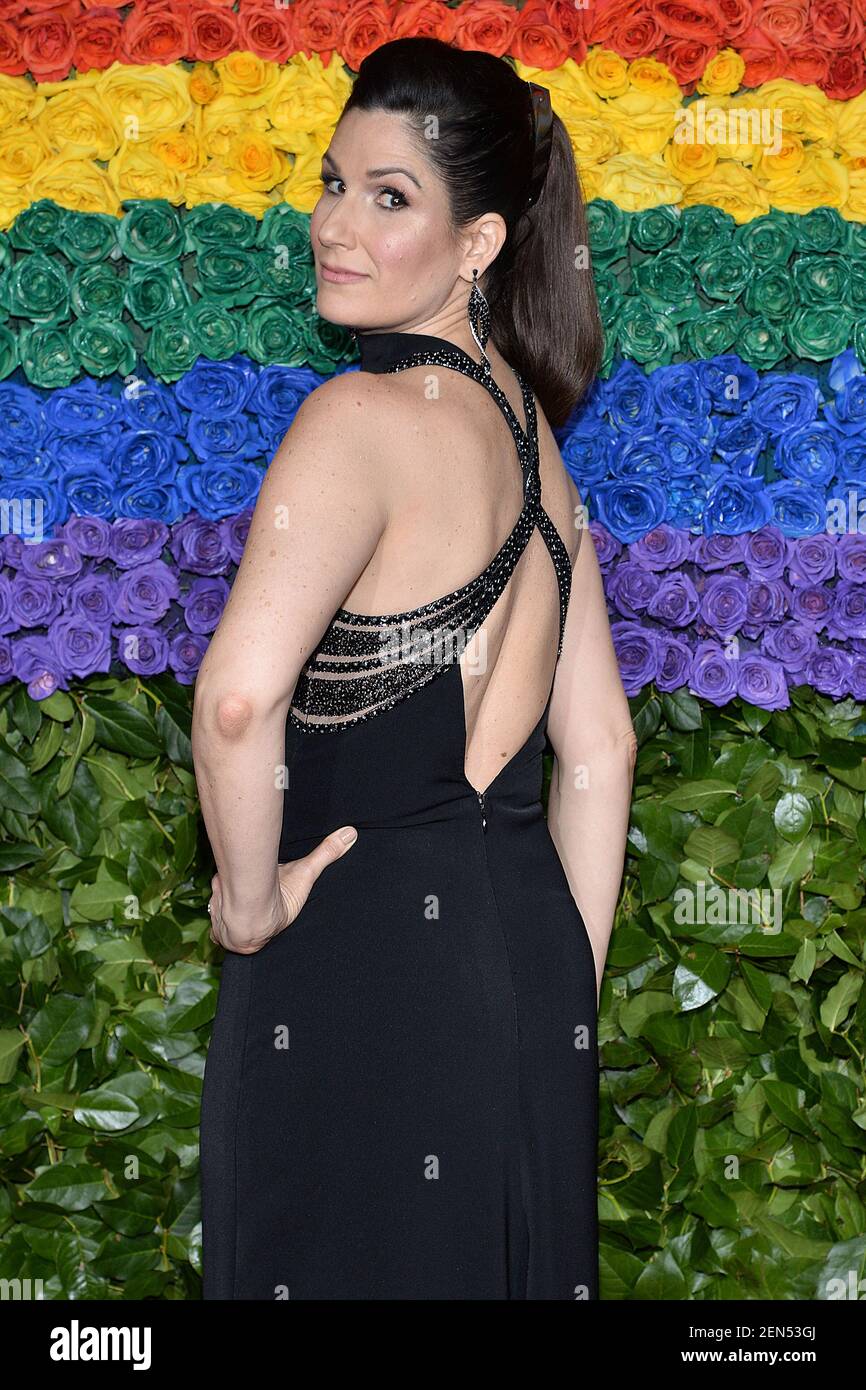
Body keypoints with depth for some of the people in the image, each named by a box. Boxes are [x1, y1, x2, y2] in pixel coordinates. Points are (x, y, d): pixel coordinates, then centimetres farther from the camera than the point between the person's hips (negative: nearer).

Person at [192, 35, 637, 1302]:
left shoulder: (365, 414, -15)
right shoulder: (529, 425, 11)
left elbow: (241, 690, -29)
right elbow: (600, 748, 14)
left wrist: (251, 898, -13)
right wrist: (564, 992, 17)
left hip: (362, 954, -8)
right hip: (526, 946, 8)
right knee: (509, 1266, 16)